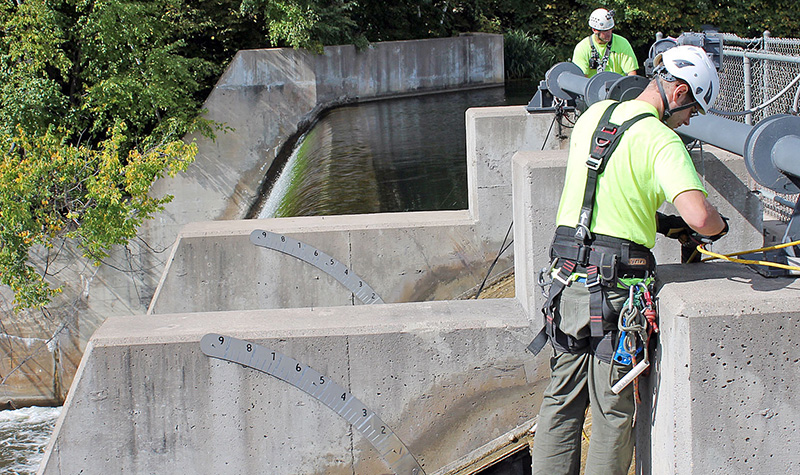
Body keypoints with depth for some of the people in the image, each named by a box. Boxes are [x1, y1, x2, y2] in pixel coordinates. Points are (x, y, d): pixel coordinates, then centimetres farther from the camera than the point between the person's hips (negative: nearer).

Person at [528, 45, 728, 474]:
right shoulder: (662, 141, -12)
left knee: (561, 400, 16)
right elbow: (698, 217, -24)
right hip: (615, 287, -6)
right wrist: (717, 227, -1)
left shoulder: (592, 116, 11)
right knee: (613, 410, 6)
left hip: (566, 275, 7)